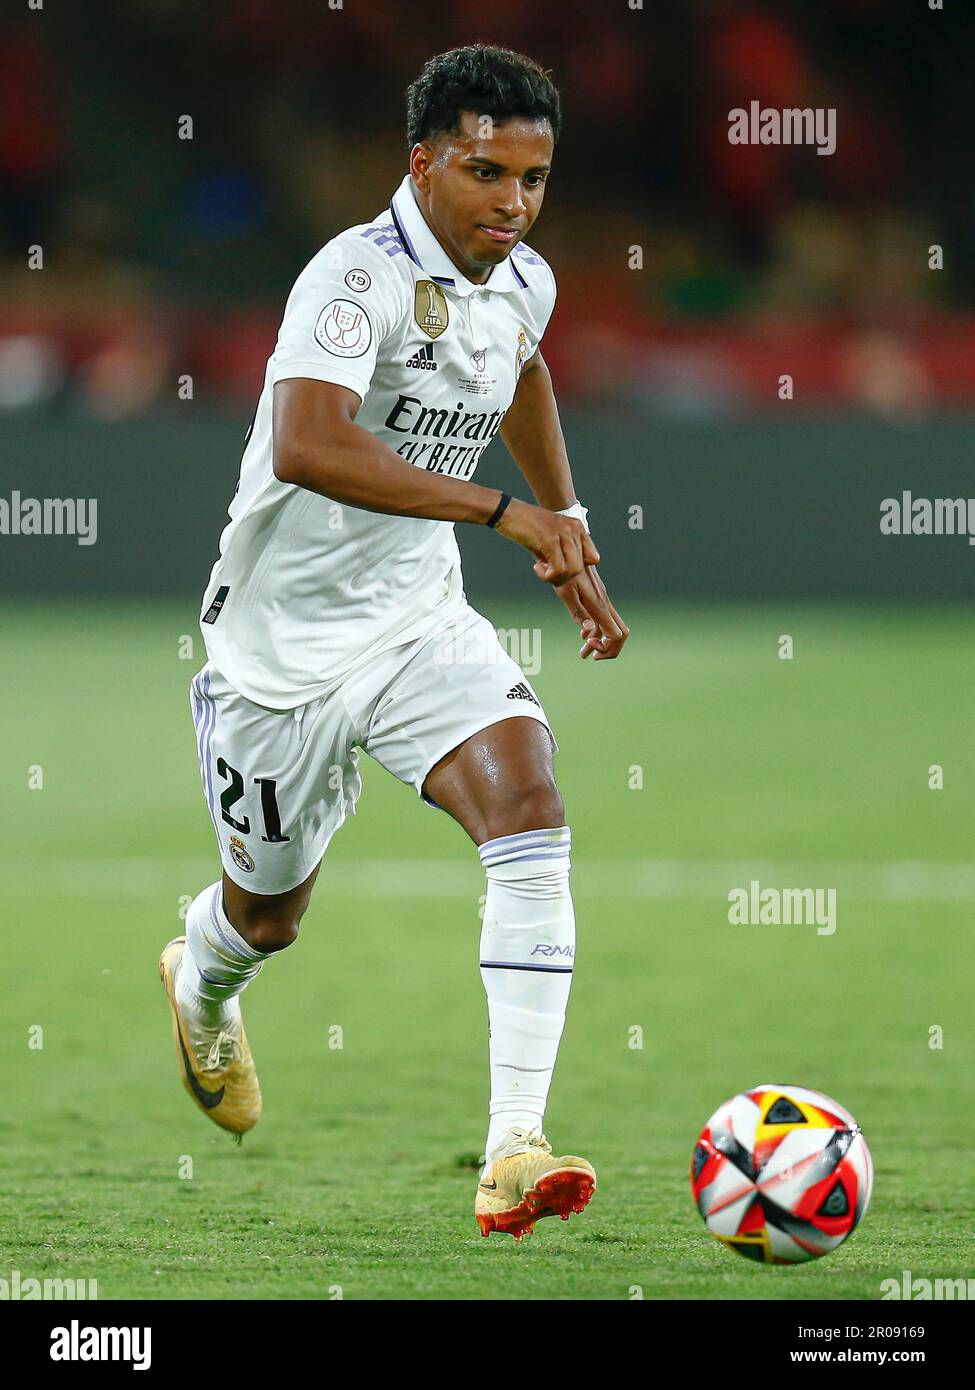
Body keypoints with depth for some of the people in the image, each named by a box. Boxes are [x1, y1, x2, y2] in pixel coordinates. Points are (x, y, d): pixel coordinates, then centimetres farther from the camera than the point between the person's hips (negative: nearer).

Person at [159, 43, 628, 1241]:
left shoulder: (523, 283, -1)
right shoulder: (359, 275, -25)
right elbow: (307, 445, -42)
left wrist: (569, 540, 26)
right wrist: (501, 511, -43)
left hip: (421, 622, 5)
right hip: (286, 637, -5)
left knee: (530, 815, -22)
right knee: (269, 914, 15)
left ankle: (514, 1152, -27)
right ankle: (200, 987, 55)